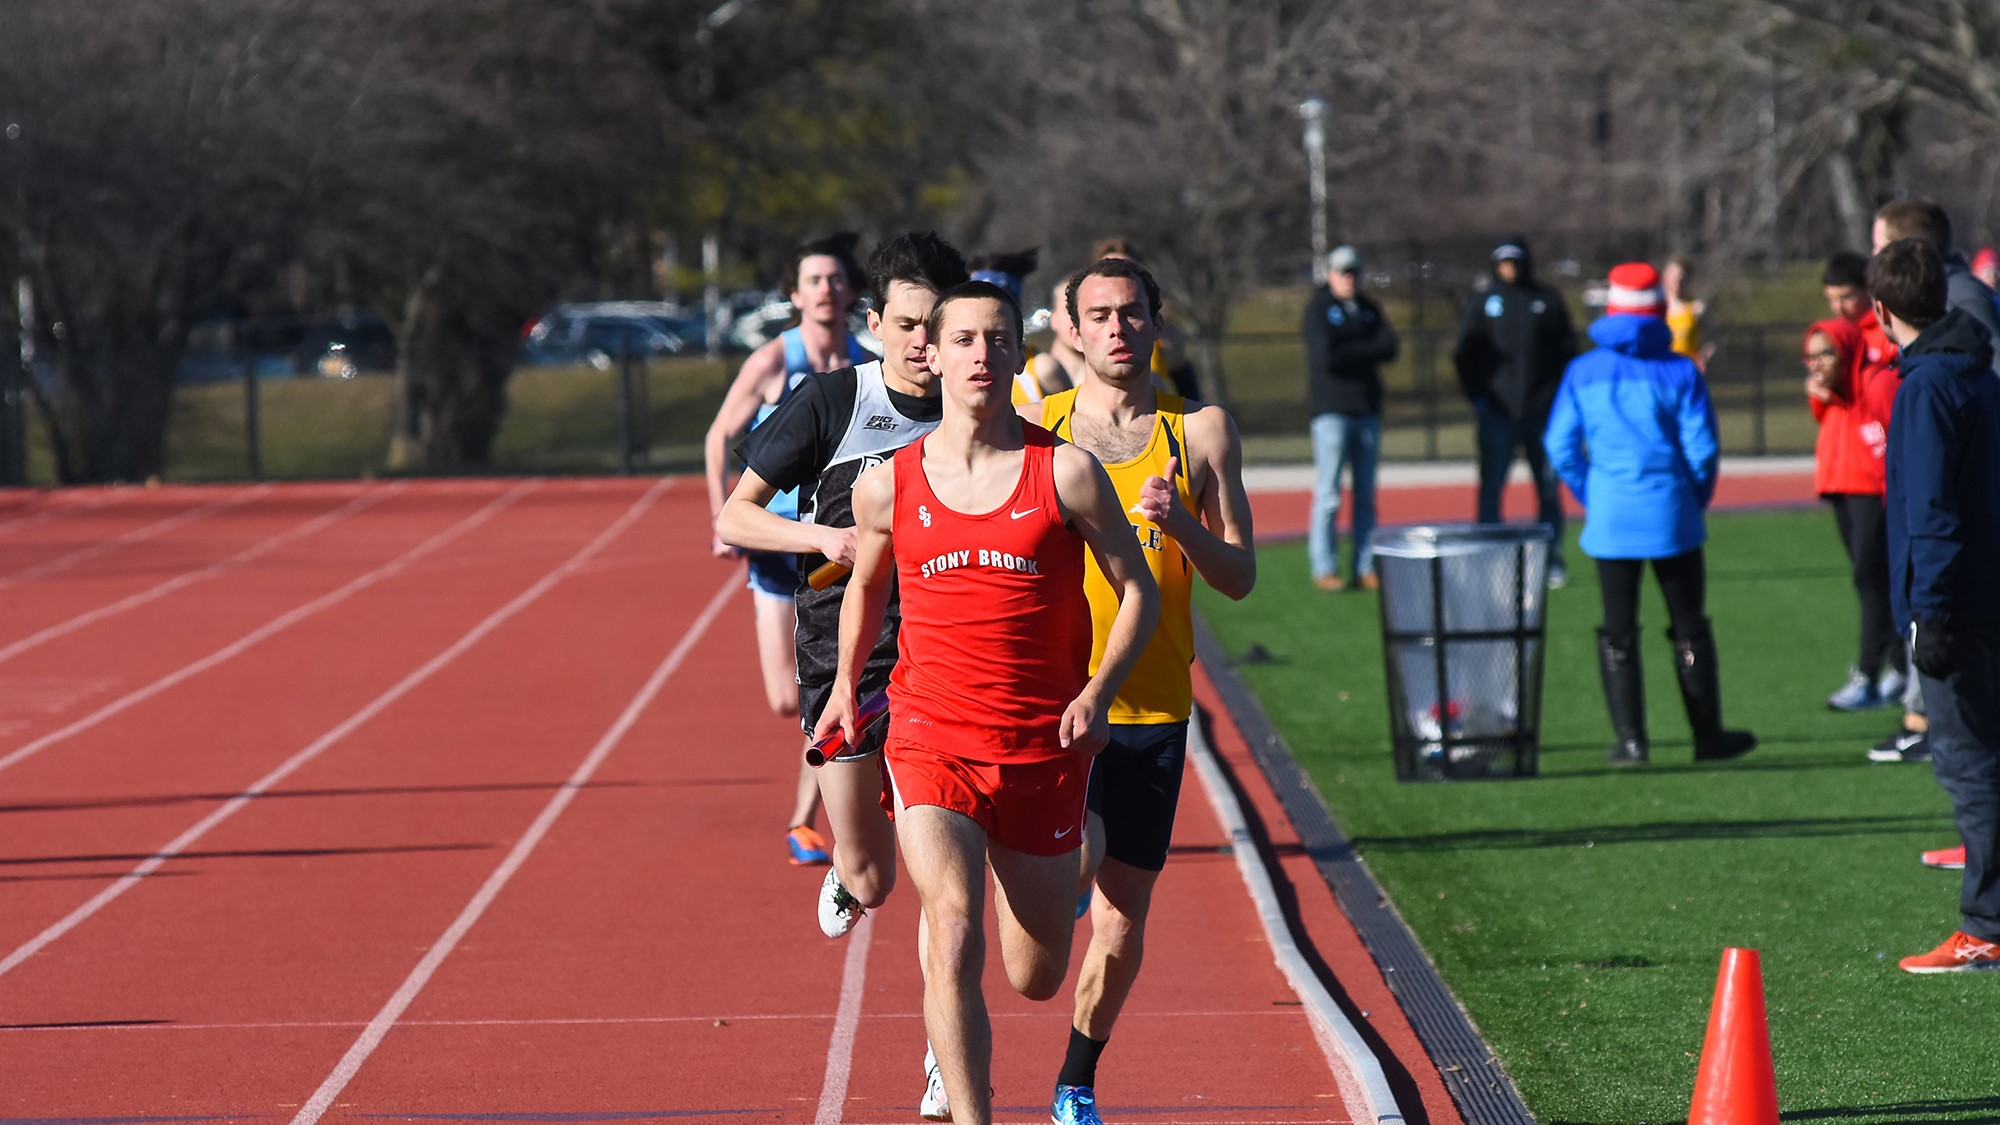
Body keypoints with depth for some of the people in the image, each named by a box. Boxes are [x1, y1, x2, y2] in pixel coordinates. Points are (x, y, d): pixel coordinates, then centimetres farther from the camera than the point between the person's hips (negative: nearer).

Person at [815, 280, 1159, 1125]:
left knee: (1036, 979, 12)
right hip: (930, 739, -1)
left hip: (1045, 749, 1)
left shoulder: (1067, 472, -4)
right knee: (955, 942, -22)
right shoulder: (888, 485, 1)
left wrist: (1099, 691, -11)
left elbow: (1138, 590, 2)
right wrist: (846, 683, 16)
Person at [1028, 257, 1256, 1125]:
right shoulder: (1035, 430, 2)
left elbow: (1240, 577, 2)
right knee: (1077, 854, -31)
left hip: (1152, 707, 1)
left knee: (1121, 930, 8)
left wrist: (1180, 525, -17)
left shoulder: (1200, 432, 3)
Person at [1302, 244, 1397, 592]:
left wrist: (1349, 351, -13)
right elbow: (1325, 355, -15)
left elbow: (1389, 348, 0)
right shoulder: (1318, 308, -2)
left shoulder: (1368, 309, 14)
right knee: (1328, 495, -7)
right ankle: (1324, 568, -5)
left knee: (1366, 495, 5)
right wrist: (1366, 350, -7)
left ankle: (1365, 567, 7)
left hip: (1367, 410, 5)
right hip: (1332, 410, -5)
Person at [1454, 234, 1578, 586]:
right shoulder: (1484, 302, 8)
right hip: (1497, 411, 0)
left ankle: (1553, 560, 11)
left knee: (1548, 488, 4)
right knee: (1491, 487, -4)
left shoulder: (1547, 301, 7)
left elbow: (1567, 349, 8)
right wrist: (1476, 395, -3)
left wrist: (1559, 395, -2)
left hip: (1542, 410, 0)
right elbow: (1465, 353, 8)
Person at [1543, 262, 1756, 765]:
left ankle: (1630, 738, 3)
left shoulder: (1584, 371, 0)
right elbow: (1702, 449, -7)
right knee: (1690, 628, 10)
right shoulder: (1679, 372, -5)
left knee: (1618, 631, 8)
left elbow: (1561, 446, 0)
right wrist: (1695, 502, 9)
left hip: (1610, 517, 1)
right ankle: (1708, 735, 14)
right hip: (1672, 516, -1)